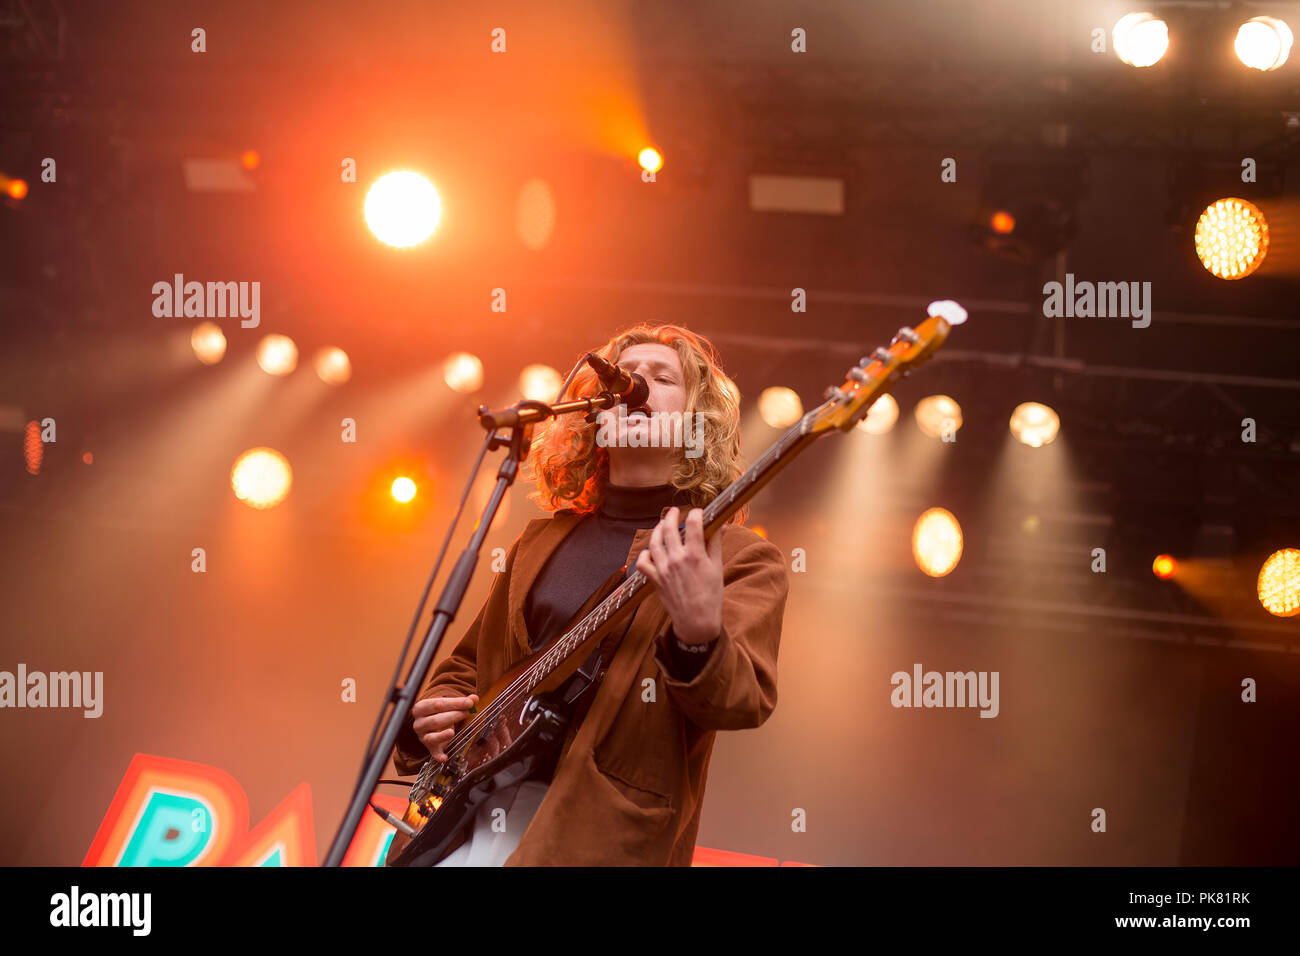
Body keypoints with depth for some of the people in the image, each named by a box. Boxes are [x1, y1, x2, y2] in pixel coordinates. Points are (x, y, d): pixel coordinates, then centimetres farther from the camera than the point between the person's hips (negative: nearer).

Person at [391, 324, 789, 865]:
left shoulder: (741, 559, 1)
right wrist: (432, 717, 6)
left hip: (600, 836, -4)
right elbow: (467, 665, 27)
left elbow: (744, 702, -15)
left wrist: (699, 637, -35)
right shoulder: (543, 542, 17)